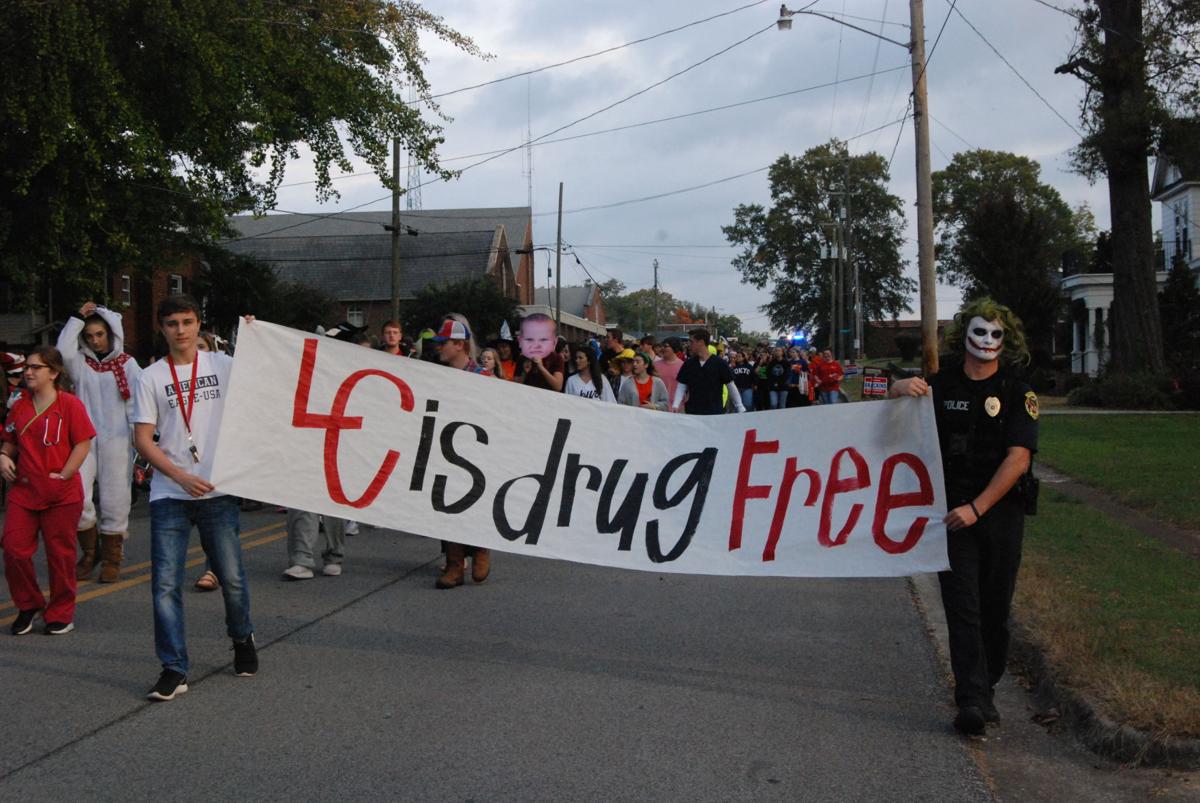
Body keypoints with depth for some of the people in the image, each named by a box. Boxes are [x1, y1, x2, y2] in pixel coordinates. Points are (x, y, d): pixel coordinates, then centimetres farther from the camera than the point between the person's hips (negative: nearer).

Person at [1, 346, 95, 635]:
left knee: (60, 554, 4)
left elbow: (83, 444, -8)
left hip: (62, 495, -5)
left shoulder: (70, 404, -5)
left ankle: (61, 614, 18)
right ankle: (28, 606, 20)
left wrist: (63, 475, -14)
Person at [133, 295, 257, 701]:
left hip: (218, 490, 0)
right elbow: (142, 439, 1)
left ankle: (242, 640, 33)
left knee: (232, 577, 7)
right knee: (165, 584, -4)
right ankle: (174, 669, 3)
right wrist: (181, 476, -11)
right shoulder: (151, 377, 5)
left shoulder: (222, 364, 6)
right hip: (169, 495, 0)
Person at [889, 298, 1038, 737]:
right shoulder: (940, 384, 5)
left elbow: (1018, 458, -11)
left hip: (1000, 510, 0)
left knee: (995, 607, 8)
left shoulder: (1017, 393, -1)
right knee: (962, 606, -7)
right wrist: (900, 389, -11)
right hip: (953, 510, 1)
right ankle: (974, 700, -10)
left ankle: (986, 687, 24)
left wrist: (977, 507, -18)